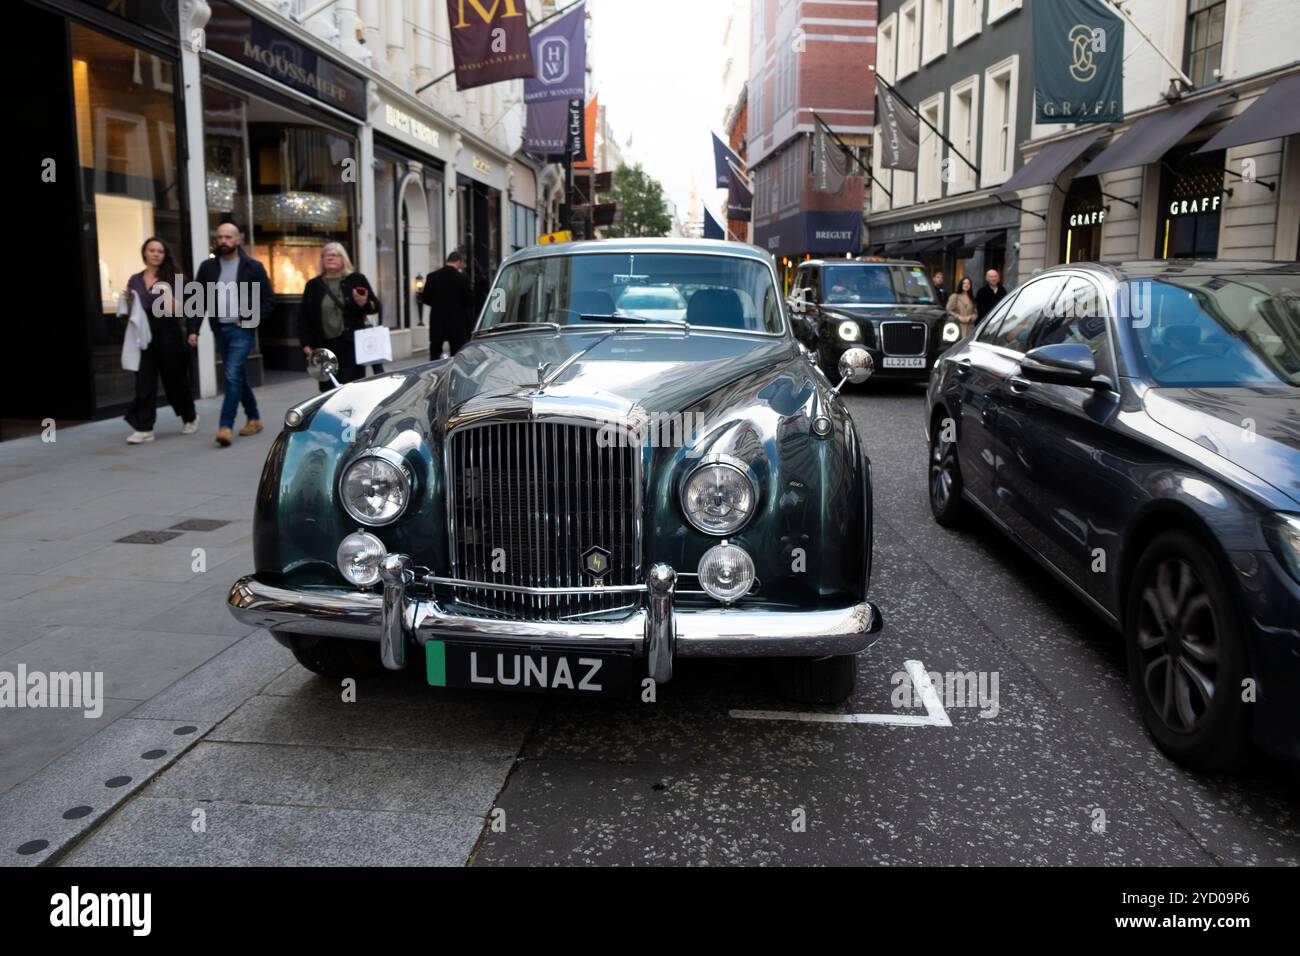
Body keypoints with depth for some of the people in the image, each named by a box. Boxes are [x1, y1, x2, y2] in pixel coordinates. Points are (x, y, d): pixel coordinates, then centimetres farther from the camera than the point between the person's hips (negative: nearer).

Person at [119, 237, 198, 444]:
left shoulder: (170, 278, 1)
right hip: (143, 335, 2)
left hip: (167, 334, -2)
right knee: (144, 383, -2)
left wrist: (168, 296, -22)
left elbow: (175, 311, -5)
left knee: (174, 379, 8)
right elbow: (130, 312, 14)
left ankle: (190, 418, 28)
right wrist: (128, 302, -5)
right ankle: (144, 428, -3)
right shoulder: (134, 280, 9)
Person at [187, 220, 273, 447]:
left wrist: (251, 318, -10)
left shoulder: (253, 267, -1)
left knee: (233, 375, -15)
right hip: (220, 330, 5)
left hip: (242, 329, -4)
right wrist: (193, 329, -2)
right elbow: (199, 301, 7)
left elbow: (268, 299, 2)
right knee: (239, 376, 13)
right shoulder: (208, 267, 8)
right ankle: (254, 418, 26)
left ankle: (225, 426, -15)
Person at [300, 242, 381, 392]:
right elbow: (303, 317, 12)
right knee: (329, 390, 2)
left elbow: (376, 307, 6)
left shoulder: (356, 280, 5)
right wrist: (307, 345, 3)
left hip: (351, 344, -2)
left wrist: (364, 303, -17)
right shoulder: (313, 285, 11)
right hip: (324, 347, 3)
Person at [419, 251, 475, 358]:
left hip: (437, 323, 3)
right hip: (457, 324, -3)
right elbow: (470, 300, -9)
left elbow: (424, 299, 3)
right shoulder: (461, 278, -11)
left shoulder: (432, 277, -1)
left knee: (434, 355, 11)